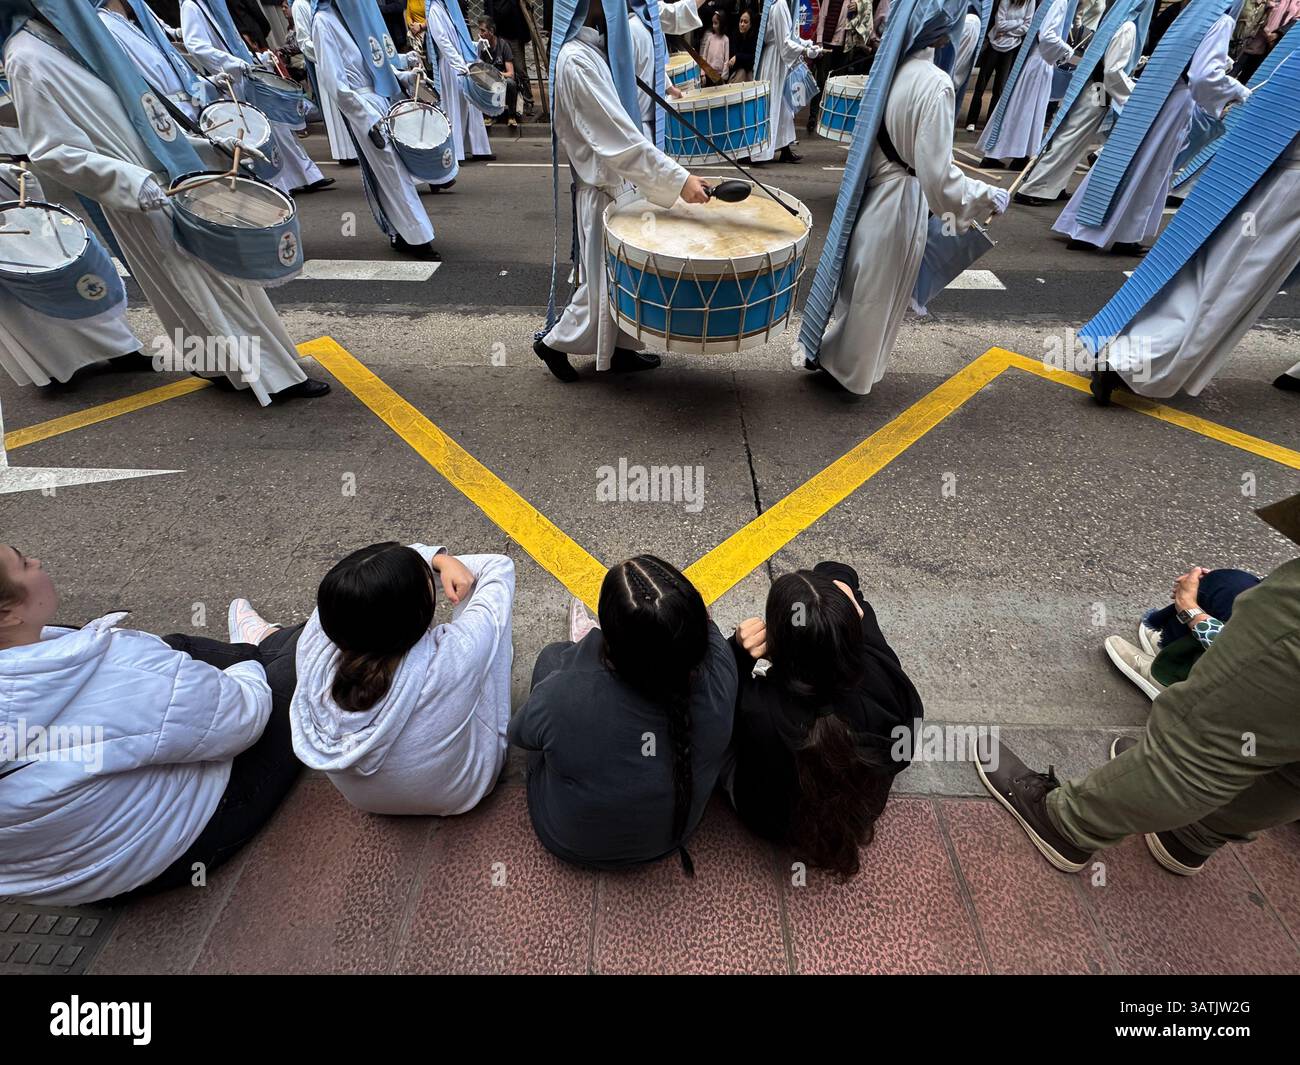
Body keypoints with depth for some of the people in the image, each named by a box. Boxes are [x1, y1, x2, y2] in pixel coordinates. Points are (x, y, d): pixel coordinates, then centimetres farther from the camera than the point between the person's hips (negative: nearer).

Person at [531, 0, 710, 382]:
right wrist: (679, 179, -31)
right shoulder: (576, 60, -21)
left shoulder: (595, 49, 10)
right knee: (602, 280, 1)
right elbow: (621, 137, -28)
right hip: (600, 187, -9)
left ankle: (620, 348, 26)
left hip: (617, 179, 9)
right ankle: (554, 341, 18)